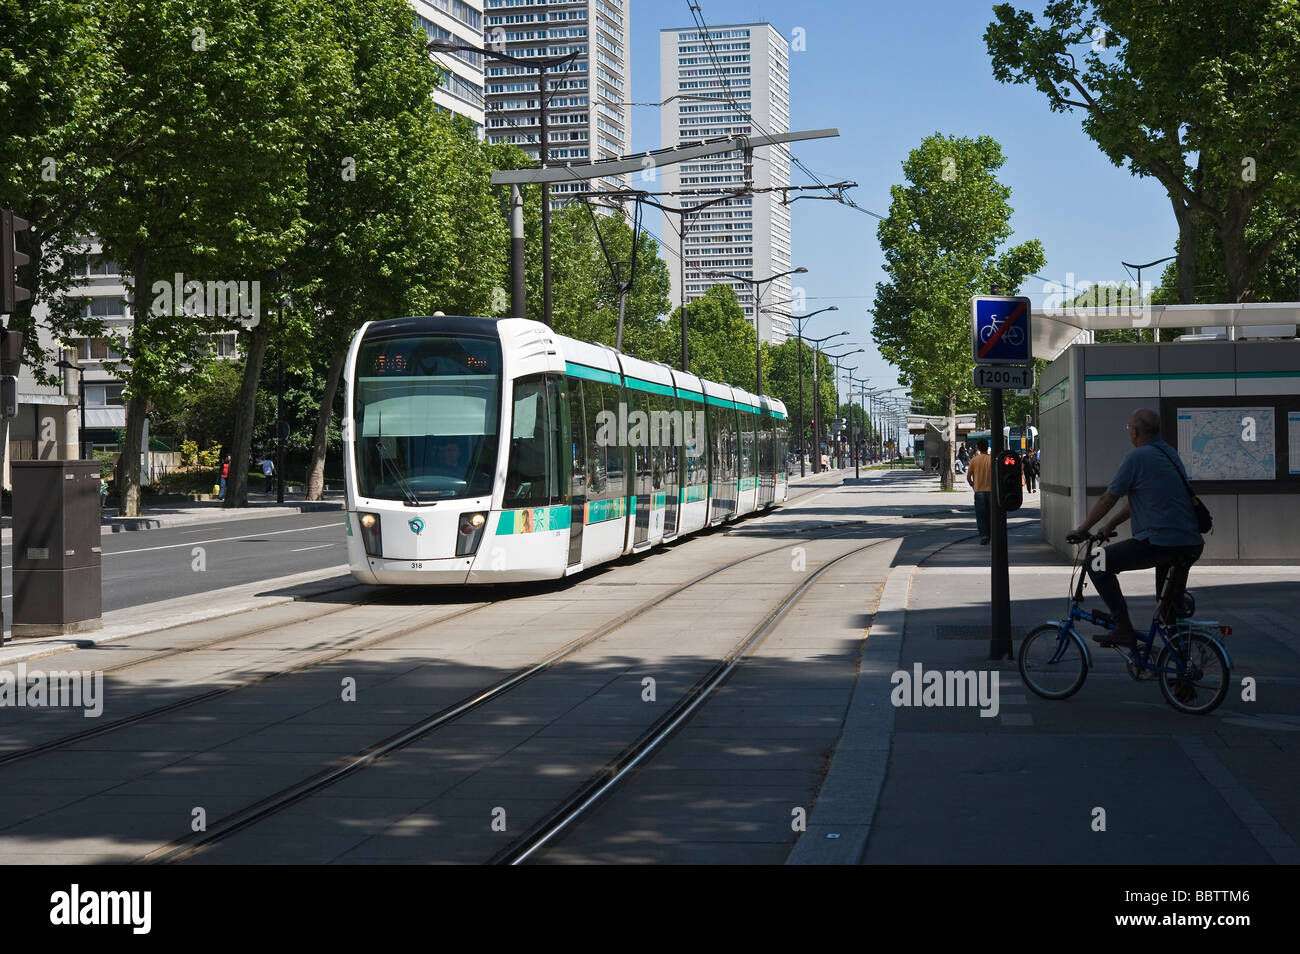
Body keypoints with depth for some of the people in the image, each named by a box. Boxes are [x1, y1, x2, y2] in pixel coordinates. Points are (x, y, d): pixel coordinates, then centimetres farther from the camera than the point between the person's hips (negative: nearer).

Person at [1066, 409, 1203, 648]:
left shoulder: (1137, 457, -6)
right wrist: (1109, 526, 34)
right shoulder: (1169, 454, 20)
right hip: (1192, 545, 9)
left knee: (1098, 565, -1)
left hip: (1160, 542, -9)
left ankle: (1123, 628, -5)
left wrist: (1081, 530, 13)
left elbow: (1108, 499, 1)